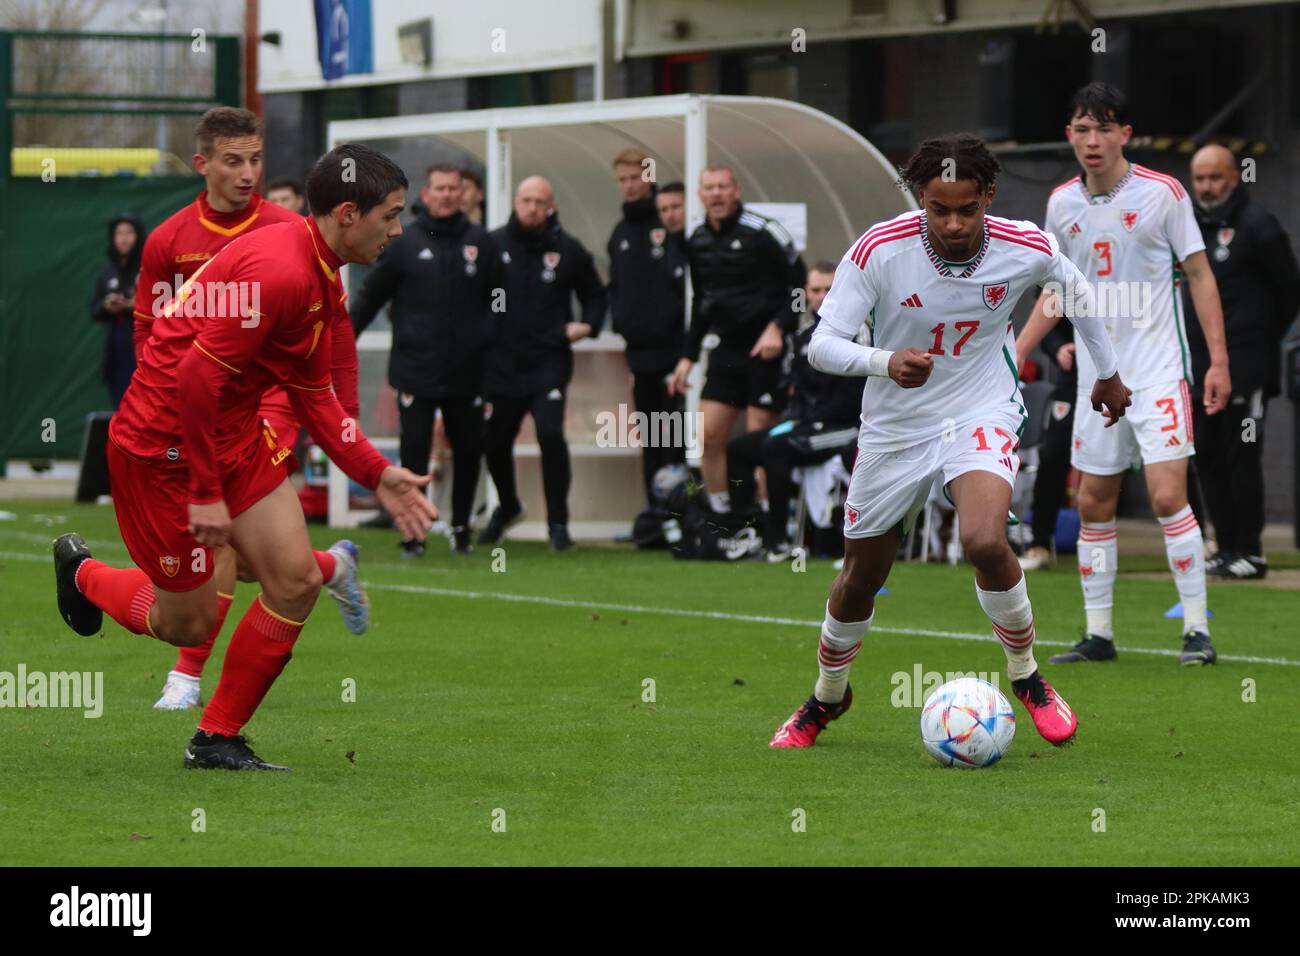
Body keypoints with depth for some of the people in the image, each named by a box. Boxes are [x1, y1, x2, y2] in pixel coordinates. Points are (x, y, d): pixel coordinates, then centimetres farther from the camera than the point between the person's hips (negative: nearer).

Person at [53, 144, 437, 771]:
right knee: (188, 623, 1)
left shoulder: (323, 279, 7)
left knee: (296, 580, -3)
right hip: (162, 443, -9)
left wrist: (377, 474, 6)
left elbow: (313, 393, 15)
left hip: (236, 435, 9)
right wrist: (205, 493, -23)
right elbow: (197, 376, -27)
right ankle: (83, 573, 32)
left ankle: (217, 740, 10)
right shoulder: (278, 271, -26)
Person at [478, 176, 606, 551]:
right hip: (501, 363, 2)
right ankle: (507, 507, 39)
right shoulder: (493, 245, 2)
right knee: (495, 442, 11)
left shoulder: (568, 250, 2)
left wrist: (588, 325, -3)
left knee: (551, 435, -19)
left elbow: (594, 295, 14)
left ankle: (558, 523, -8)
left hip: (549, 363, -2)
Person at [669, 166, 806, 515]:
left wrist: (778, 327, -20)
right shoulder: (698, 241, 10)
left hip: (765, 351, -6)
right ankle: (719, 515, 10)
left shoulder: (762, 232, -10)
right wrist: (688, 356, 17)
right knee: (709, 435, 0)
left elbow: (800, 282, -9)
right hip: (726, 351, 6)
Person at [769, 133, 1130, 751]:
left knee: (985, 542, -29)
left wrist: (1108, 373, 20)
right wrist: (886, 362, -41)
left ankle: (1027, 678, -4)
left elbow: (1077, 290, 8)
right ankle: (826, 698, 41)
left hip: (981, 415, -1)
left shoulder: (1026, 249, -16)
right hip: (895, 426, 1)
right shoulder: (878, 251, -22)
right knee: (859, 580, 12)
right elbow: (821, 345, -22)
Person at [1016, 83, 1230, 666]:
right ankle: (1098, 634, 13)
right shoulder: (1062, 203, 6)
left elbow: (1199, 274, -2)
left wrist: (1218, 360, -8)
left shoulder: (1163, 193, -7)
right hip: (1097, 373, 5)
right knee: (1093, 504, 5)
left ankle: (1197, 631, -7)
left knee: (1167, 495, -14)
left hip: (1158, 370, -5)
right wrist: (1016, 354, 11)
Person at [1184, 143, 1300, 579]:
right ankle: (1227, 549, 15)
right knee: (1209, 459, 8)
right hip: (1201, 369, 7)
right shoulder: (1191, 225, 14)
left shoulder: (1256, 225, -8)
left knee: (1241, 459, -7)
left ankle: (1250, 552, -3)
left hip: (1244, 368, -7)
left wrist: (1262, 341, 1)